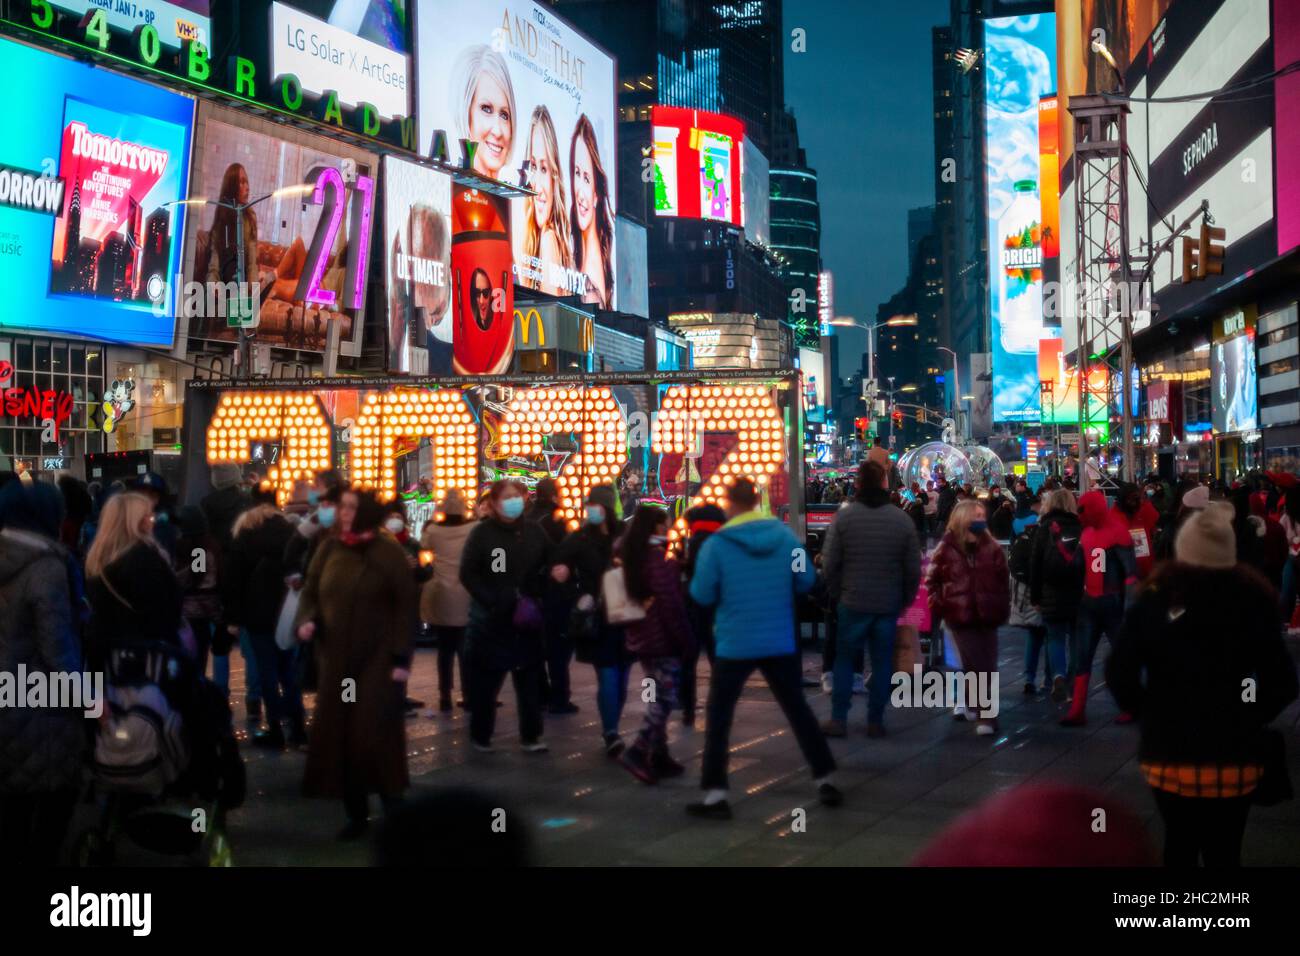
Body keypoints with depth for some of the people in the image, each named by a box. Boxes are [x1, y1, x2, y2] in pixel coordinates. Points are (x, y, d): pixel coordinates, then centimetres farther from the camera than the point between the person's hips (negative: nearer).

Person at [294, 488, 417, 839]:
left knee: (375, 735, -5)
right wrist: (306, 620, -9)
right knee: (338, 736, 5)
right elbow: (311, 592, 13)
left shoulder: (388, 552, -6)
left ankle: (393, 810, 11)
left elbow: (405, 605, -7)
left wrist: (401, 658, -12)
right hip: (336, 658, 4)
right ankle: (356, 813, 17)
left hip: (377, 658, -4)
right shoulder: (328, 549, 6)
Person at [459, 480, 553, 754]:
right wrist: (493, 601, -17)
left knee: (530, 679, 5)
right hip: (490, 619, -3)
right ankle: (481, 736, 17)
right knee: (485, 681, 4)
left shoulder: (535, 532, 5)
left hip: (527, 619, 3)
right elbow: (468, 574, -8)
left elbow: (549, 569, 13)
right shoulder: (482, 533, -5)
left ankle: (530, 736, 14)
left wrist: (536, 597, -2)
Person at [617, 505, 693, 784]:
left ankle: (659, 756, 15)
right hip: (663, 637, -9)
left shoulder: (631, 555, 11)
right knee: (664, 698, -8)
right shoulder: (658, 557, -15)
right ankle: (638, 751, -17)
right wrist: (683, 638, -13)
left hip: (641, 636, 9)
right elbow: (670, 601, -17)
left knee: (657, 698, 14)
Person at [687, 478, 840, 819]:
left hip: (735, 644, -3)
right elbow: (806, 581, 3)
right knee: (797, 709, 18)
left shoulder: (716, 544, -11)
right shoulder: (785, 534, -2)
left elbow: (702, 594, -8)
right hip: (781, 642, 3)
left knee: (719, 717, 7)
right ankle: (826, 780, 23)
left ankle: (715, 795, 1)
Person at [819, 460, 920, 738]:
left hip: (852, 602, -1)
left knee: (844, 660, 10)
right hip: (889, 604, 1)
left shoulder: (843, 516, -7)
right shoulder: (902, 519, -2)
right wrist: (906, 599, 12)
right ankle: (875, 722, 12)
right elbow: (914, 568, 0)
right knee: (882, 663, 9)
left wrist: (836, 593, 5)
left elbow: (829, 562, -8)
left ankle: (838, 720, 7)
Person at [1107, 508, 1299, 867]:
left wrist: (1149, 714, 6)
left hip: (1169, 751, 0)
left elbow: (1119, 674, -9)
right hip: (1235, 757, 0)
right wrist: (1250, 718, 10)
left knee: (1180, 846, 17)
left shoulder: (1155, 601, -4)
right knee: (1224, 851, 11)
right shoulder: (1253, 602, -4)